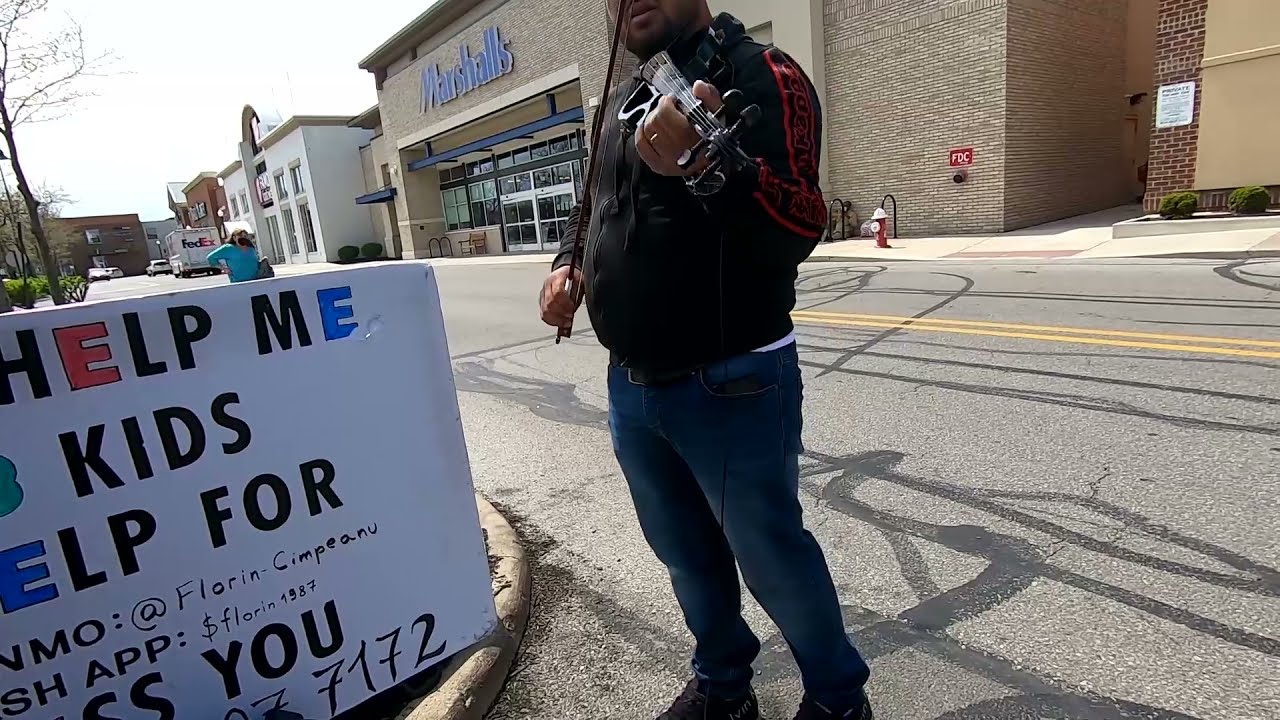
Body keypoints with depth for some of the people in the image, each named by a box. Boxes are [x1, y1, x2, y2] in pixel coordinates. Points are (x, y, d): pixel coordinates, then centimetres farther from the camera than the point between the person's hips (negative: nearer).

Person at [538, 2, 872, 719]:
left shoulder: (760, 73, -10)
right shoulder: (626, 97, 14)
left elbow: (799, 230, -23)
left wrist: (704, 163, -40)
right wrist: (568, 264, 5)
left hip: (730, 386, -7)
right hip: (631, 386, 8)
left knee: (773, 558, 8)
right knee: (685, 553, 21)